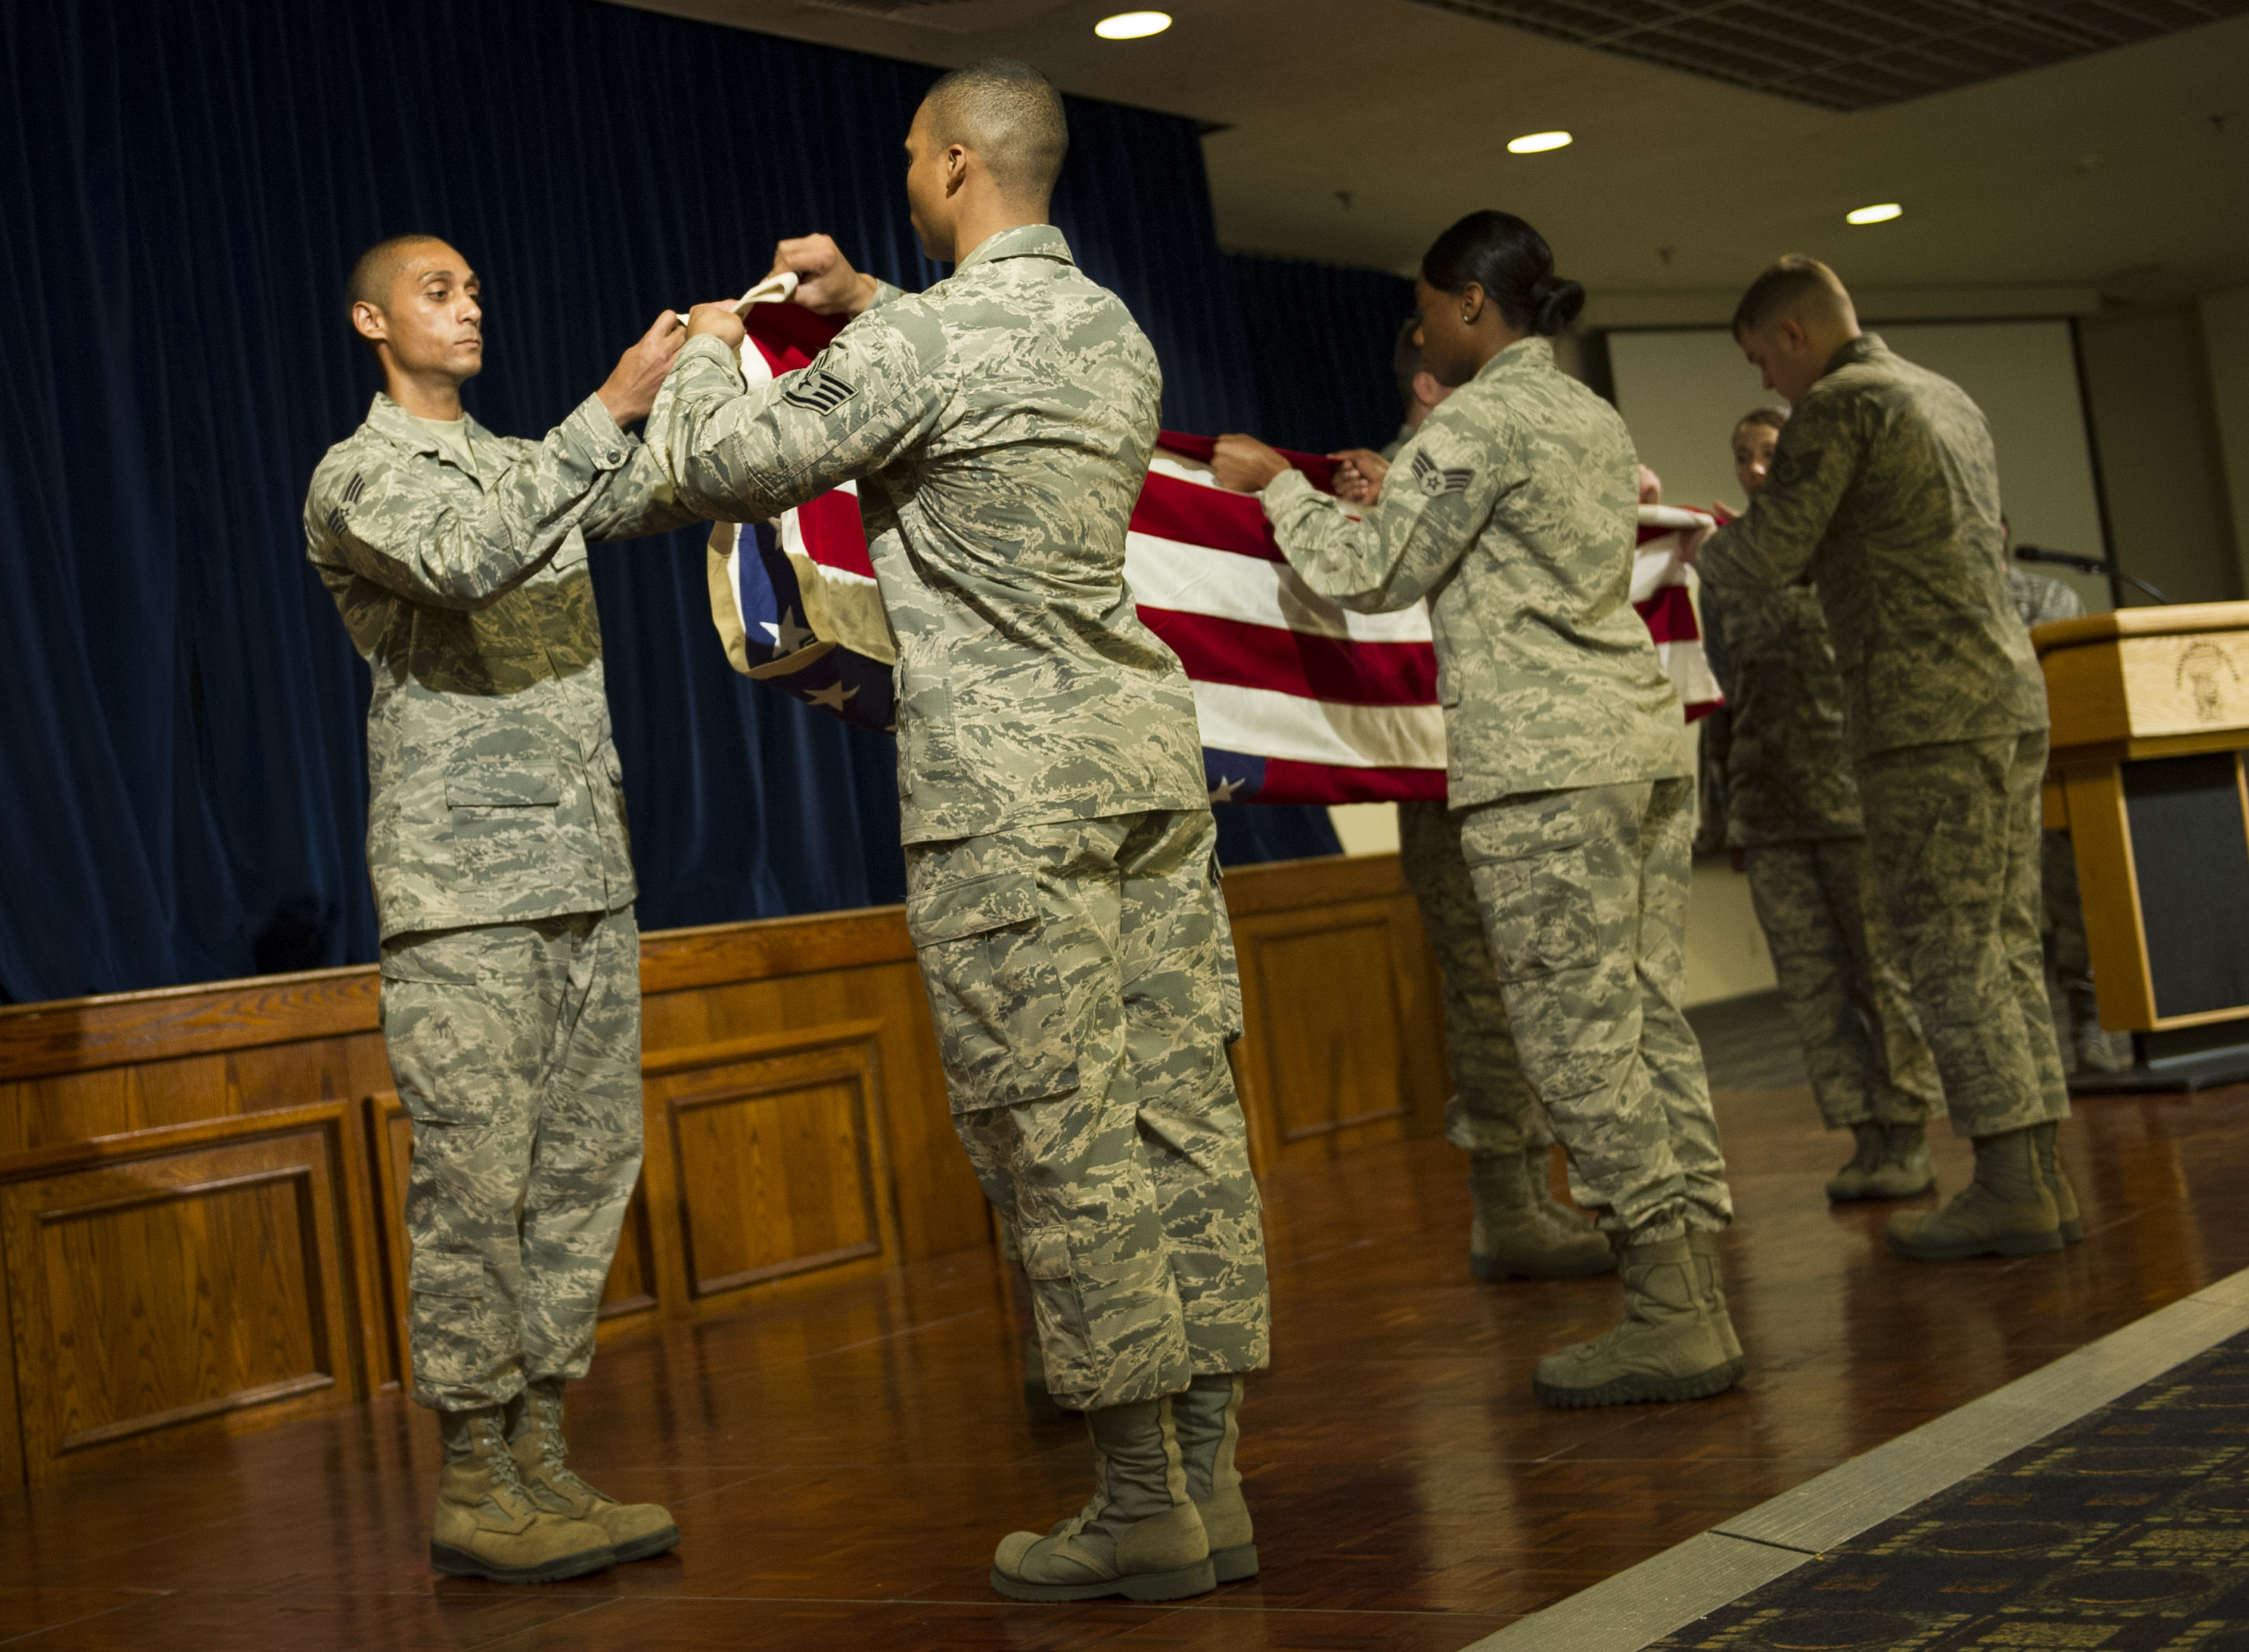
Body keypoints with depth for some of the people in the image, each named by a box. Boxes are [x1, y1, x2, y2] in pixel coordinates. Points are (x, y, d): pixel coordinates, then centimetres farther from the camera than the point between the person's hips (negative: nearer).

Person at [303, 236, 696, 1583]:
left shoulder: (532, 466, 22)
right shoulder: (356, 480, -1)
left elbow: (669, 490, 9)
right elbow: (469, 560, -21)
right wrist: (613, 408, -25)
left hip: (588, 879, 7)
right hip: (463, 891, -7)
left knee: (587, 1171, 6)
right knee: (476, 1184, -6)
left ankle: (542, 1461, 13)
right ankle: (474, 1491, 1)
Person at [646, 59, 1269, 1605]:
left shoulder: (920, 341, -10)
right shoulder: (1116, 332, 16)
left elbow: (728, 467, -2)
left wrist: (706, 354, 18)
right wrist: (864, 303, 33)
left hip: (1008, 787, -8)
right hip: (1146, 749, 8)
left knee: (1056, 1140, -3)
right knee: (1184, 1107, 6)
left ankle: (1145, 1504, 2)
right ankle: (1211, 1481, 11)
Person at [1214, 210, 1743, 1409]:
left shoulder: (1476, 421, -8)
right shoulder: (1595, 419, 19)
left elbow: (1370, 577, -4)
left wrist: (1276, 485, 9)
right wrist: (1402, 500, 26)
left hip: (1541, 766, -9)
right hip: (1640, 741, 9)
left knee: (1576, 1039, -5)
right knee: (1648, 1021, 9)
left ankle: (1670, 1322, -4)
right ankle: (1696, 1297, 12)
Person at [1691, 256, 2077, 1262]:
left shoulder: (1838, 406, -6)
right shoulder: (1948, 399, 22)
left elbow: (1766, 556, -9)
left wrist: (1697, 555, 10)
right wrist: (1802, 559, 28)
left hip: (1924, 718, -9)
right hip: (2009, 697, 9)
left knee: (1949, 955, -7)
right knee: (2005, 946, 8)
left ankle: (2009, 1189, -7)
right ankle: (2041, 1179, 9)